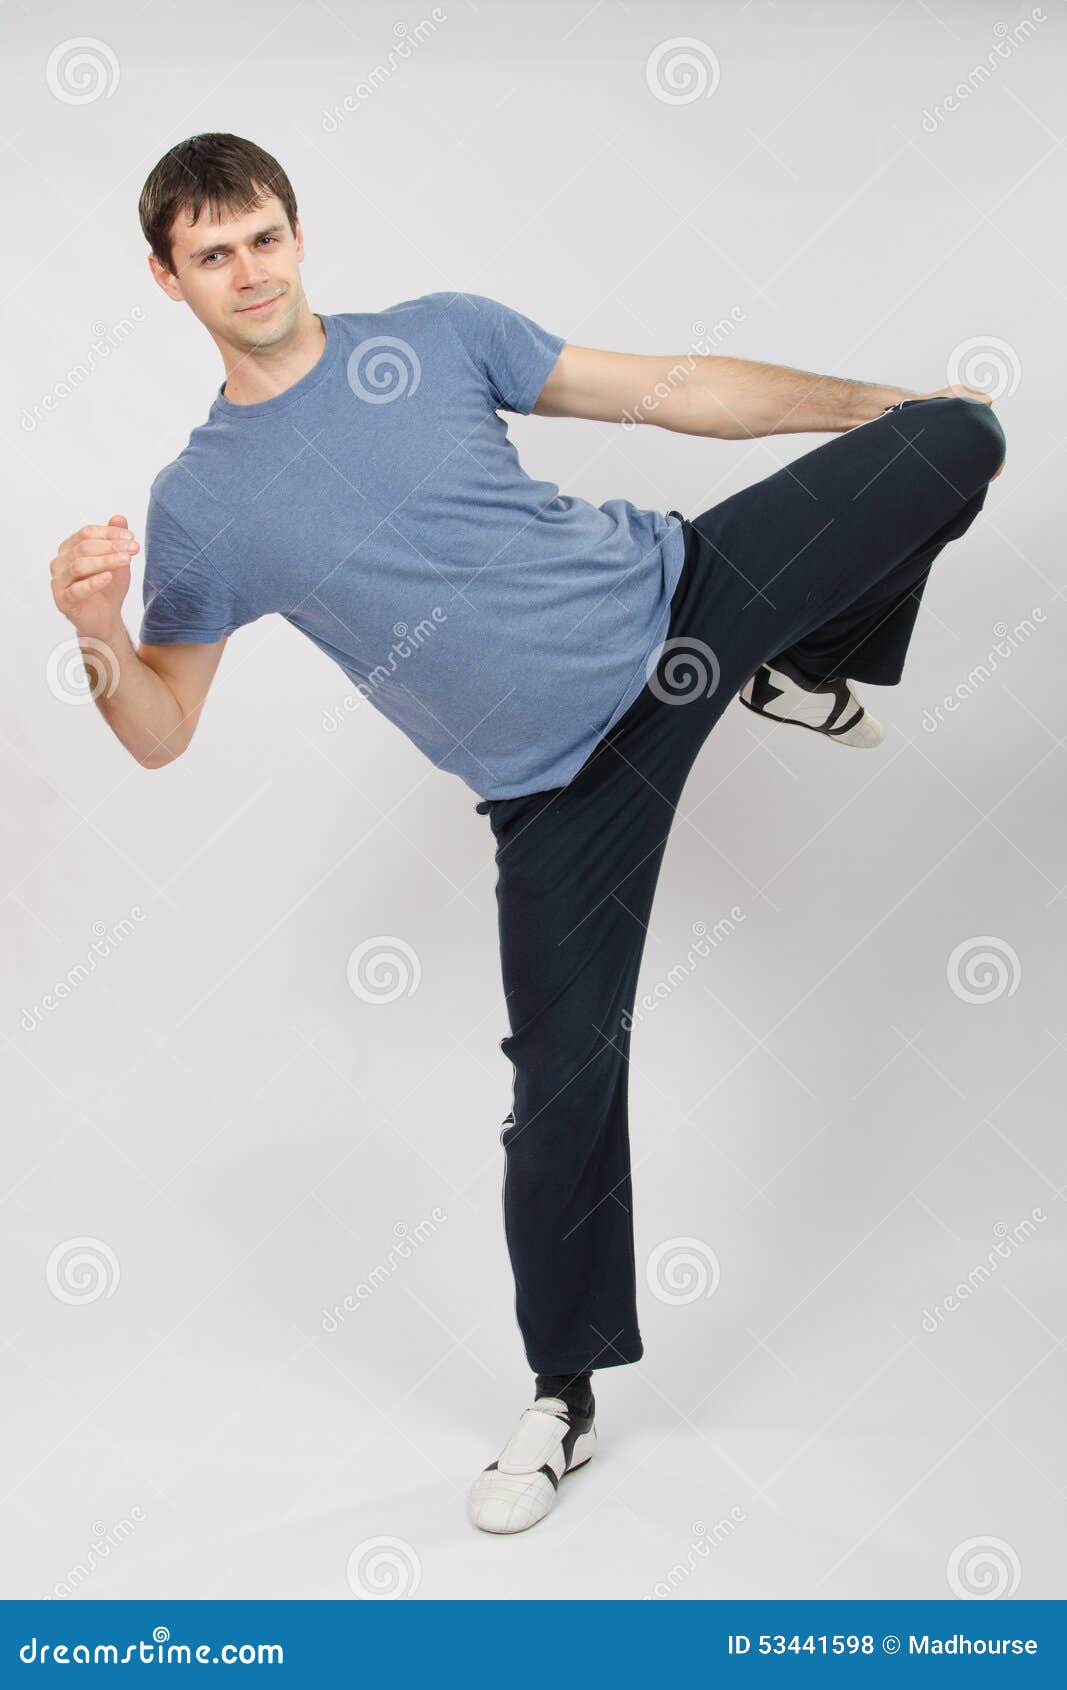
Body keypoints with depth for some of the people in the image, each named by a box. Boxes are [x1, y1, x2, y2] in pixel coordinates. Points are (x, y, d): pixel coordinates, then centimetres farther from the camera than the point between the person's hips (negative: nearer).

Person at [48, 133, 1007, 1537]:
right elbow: (161, 731, 2)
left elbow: (672, 390, 5)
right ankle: (563, 1408, 19)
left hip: (680, 590, 2)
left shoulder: (439, 332, 2)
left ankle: (799, 679, 18)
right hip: (562, 780, -2)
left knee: (956, 440, -9)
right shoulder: (200, 502, 0)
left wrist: (883, 405, 5)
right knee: (562, 1090, -3)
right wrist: (100, 637, -20)